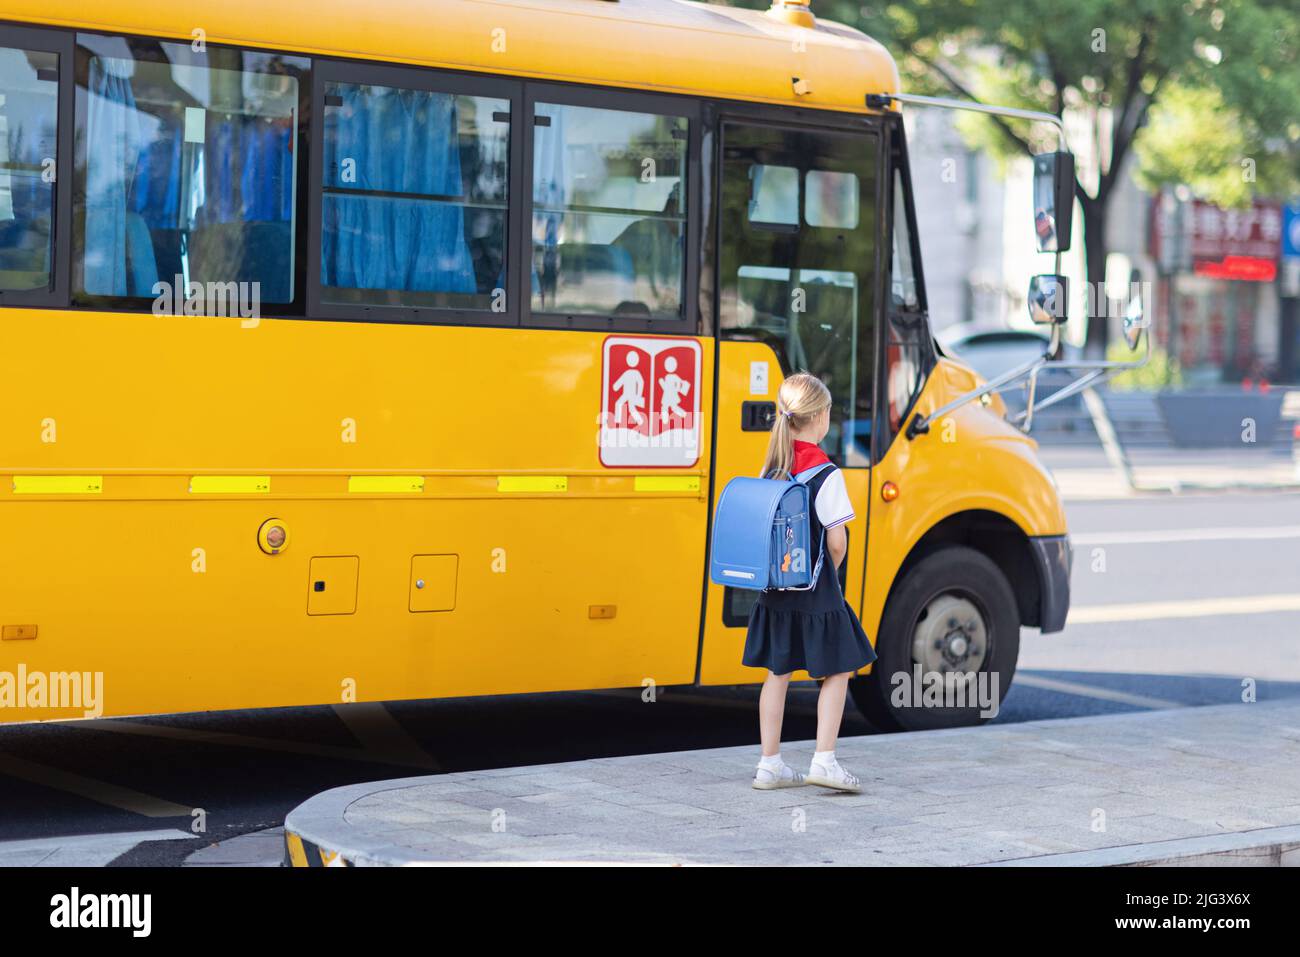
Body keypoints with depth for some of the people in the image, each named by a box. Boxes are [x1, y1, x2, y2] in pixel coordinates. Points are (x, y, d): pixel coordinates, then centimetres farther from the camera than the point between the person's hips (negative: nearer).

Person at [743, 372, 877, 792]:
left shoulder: (771, 467, 3)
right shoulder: (825, 474, -16)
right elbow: (836, 541, -15)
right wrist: (831, 570, 4)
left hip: (775, 585, 6)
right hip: (815, 591, -6)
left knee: (778, 671, 12)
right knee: (838, 670, 6)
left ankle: (770, 764, 14)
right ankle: (824, 760, 0)